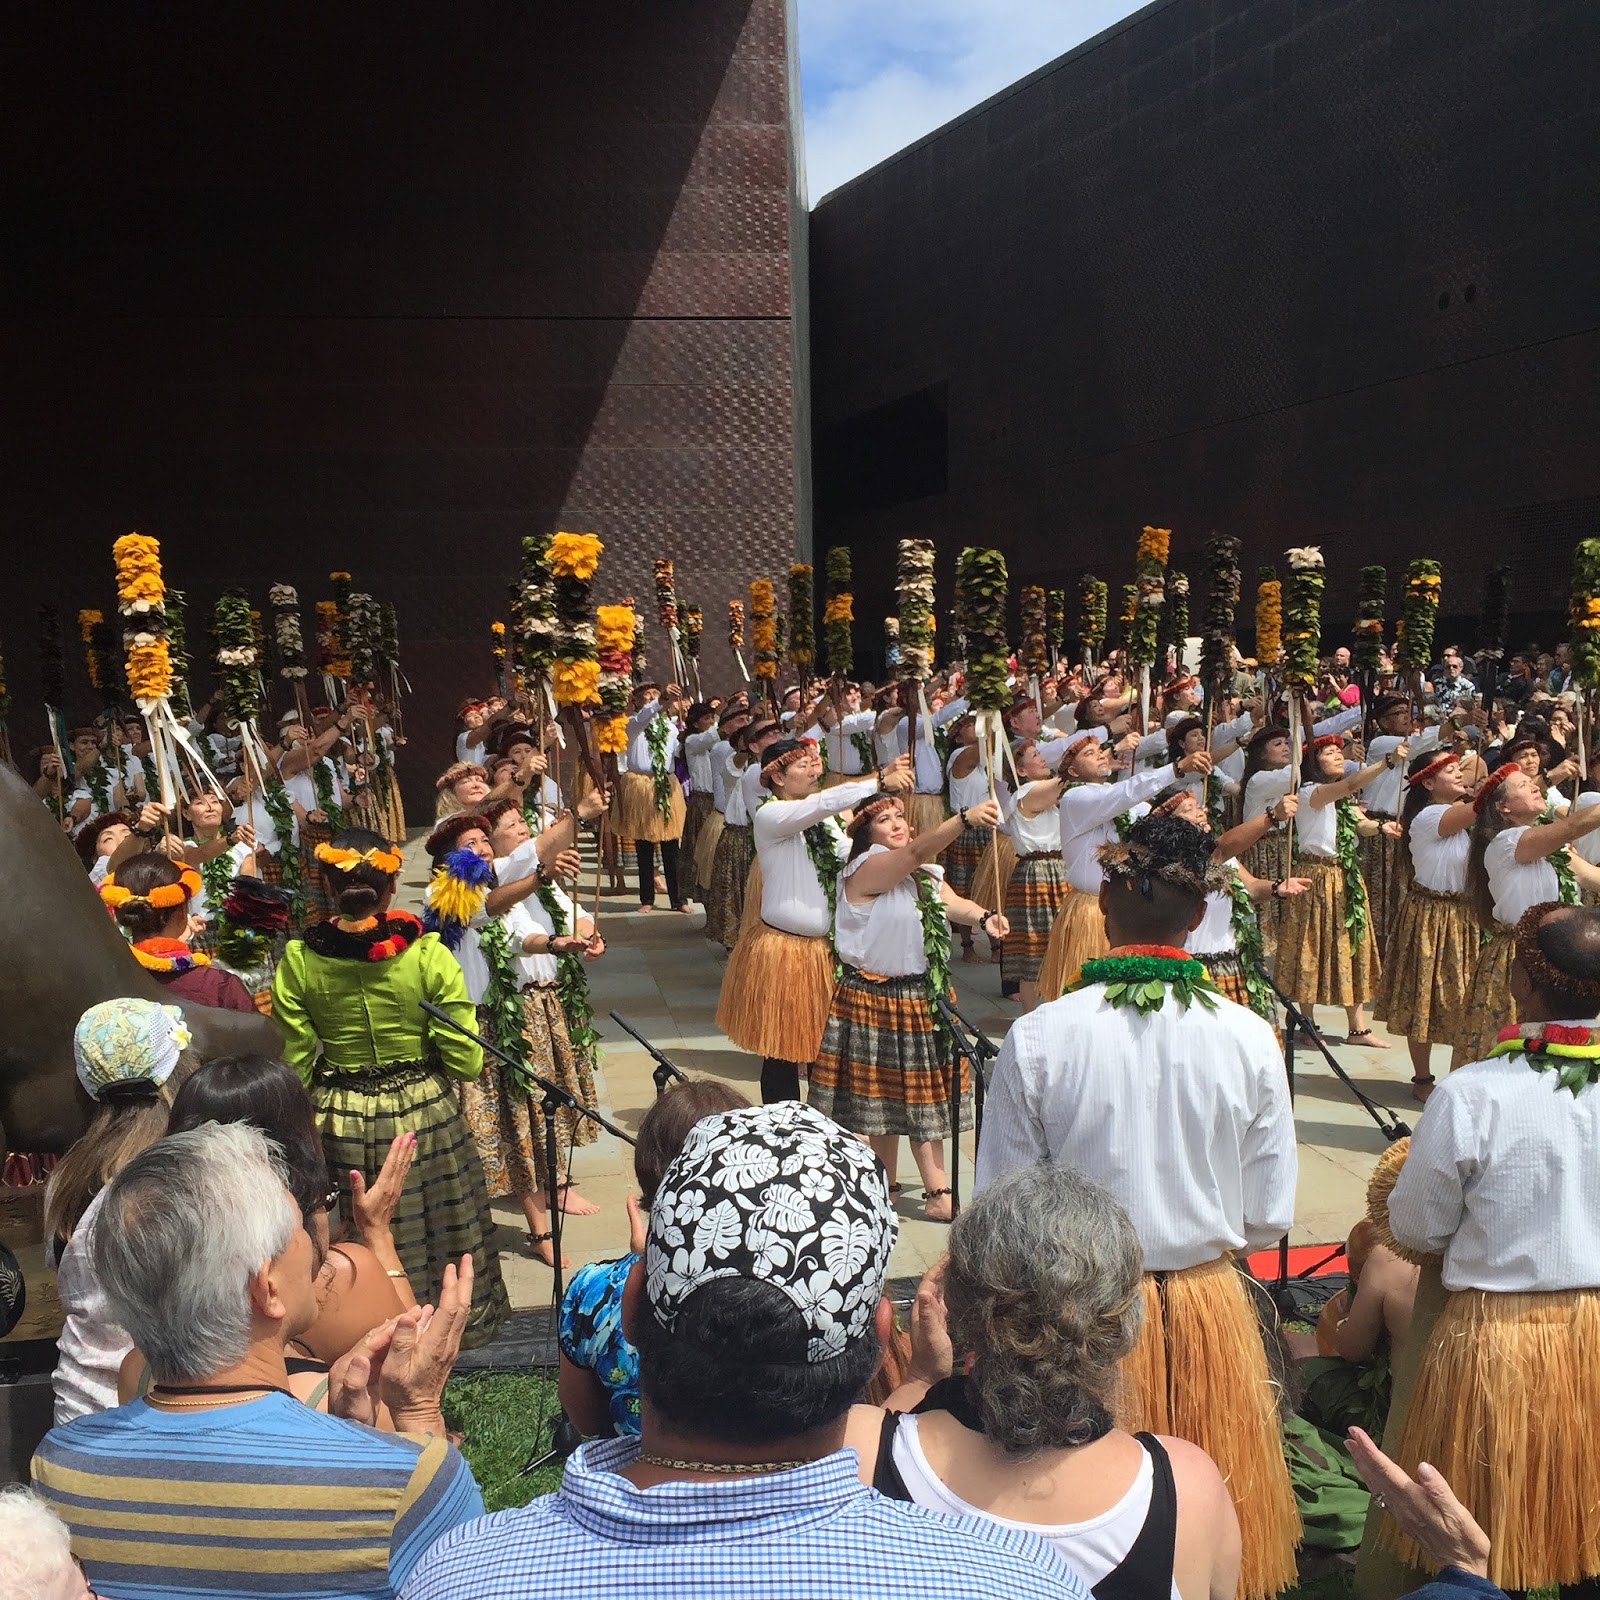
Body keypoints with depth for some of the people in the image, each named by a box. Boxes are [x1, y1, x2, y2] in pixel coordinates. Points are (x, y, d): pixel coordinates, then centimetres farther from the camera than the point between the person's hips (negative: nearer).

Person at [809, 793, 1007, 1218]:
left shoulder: (926, 876, 11)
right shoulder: (865, 869, -16)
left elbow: (952, 903, -5)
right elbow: (916, 852, -32)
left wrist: (984, 917, -28)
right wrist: (965, 818, -44)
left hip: (924, 999, 7)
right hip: (874, 1000, -7)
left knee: (921, 1093, 11)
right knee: (885, 1095, 5)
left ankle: (937, 1192, 17)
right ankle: (886, 1188, 21)